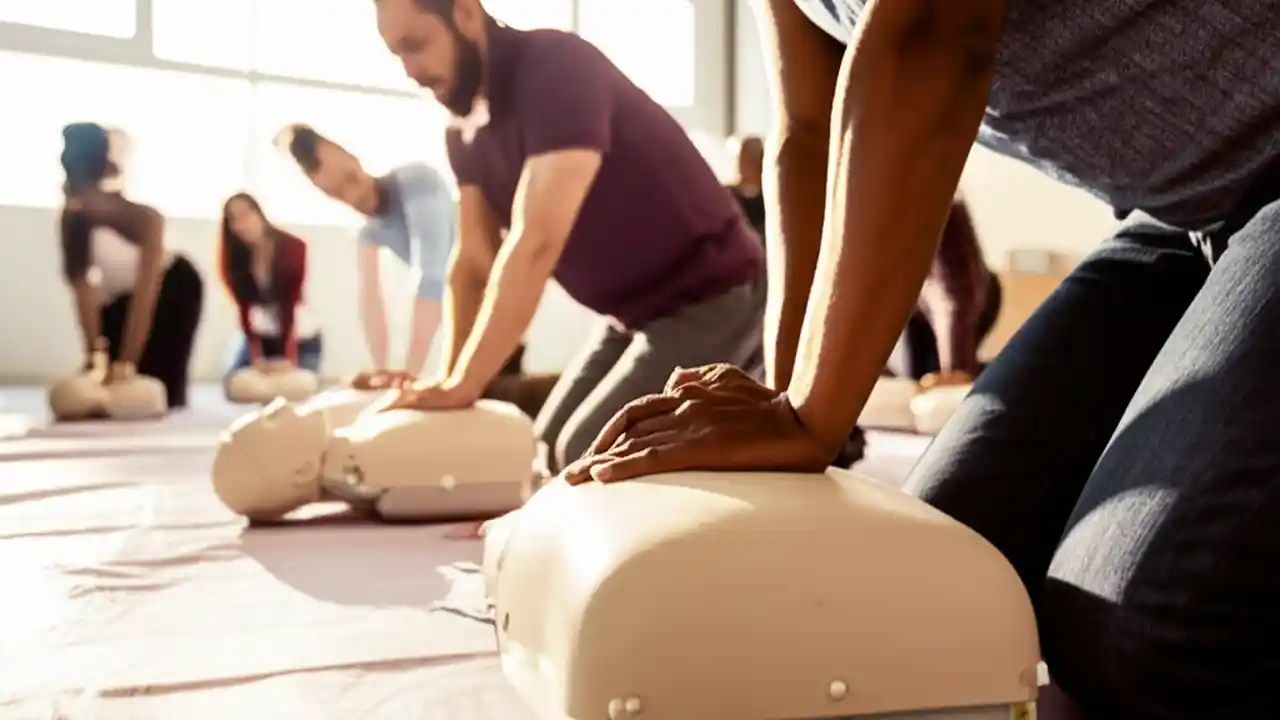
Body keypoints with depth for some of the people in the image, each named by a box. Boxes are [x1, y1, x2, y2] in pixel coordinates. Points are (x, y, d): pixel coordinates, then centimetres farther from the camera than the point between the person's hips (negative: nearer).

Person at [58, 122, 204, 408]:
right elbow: (83, 288, -27)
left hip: (172, 286, -4)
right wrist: (95, 352, -33)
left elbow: (146, 297, -39)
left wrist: (127, 361, -43)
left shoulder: (145, 219, -37)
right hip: (117, 297, 4)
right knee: (106, 383, 0)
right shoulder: (73, 219, -27)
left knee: (161, 381, -6)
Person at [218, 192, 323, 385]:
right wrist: (256, 356, -24)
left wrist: (290, 357, -31)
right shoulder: (234, 256, -9)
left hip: (301, 338, -3)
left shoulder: (292, 248, -18)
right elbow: (244, 309, -14)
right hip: (260, 336, 3)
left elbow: (289, 306, -24)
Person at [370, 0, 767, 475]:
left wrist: (461, 386, -32)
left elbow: (534, 244, -32)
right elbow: (474, 263, 0)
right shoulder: (465, 128, 3)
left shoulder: (557, 68, -23)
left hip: (711, 299, -8)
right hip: (633, 312, 8)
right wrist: (449, 381, -10)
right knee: (548, 450, 7)